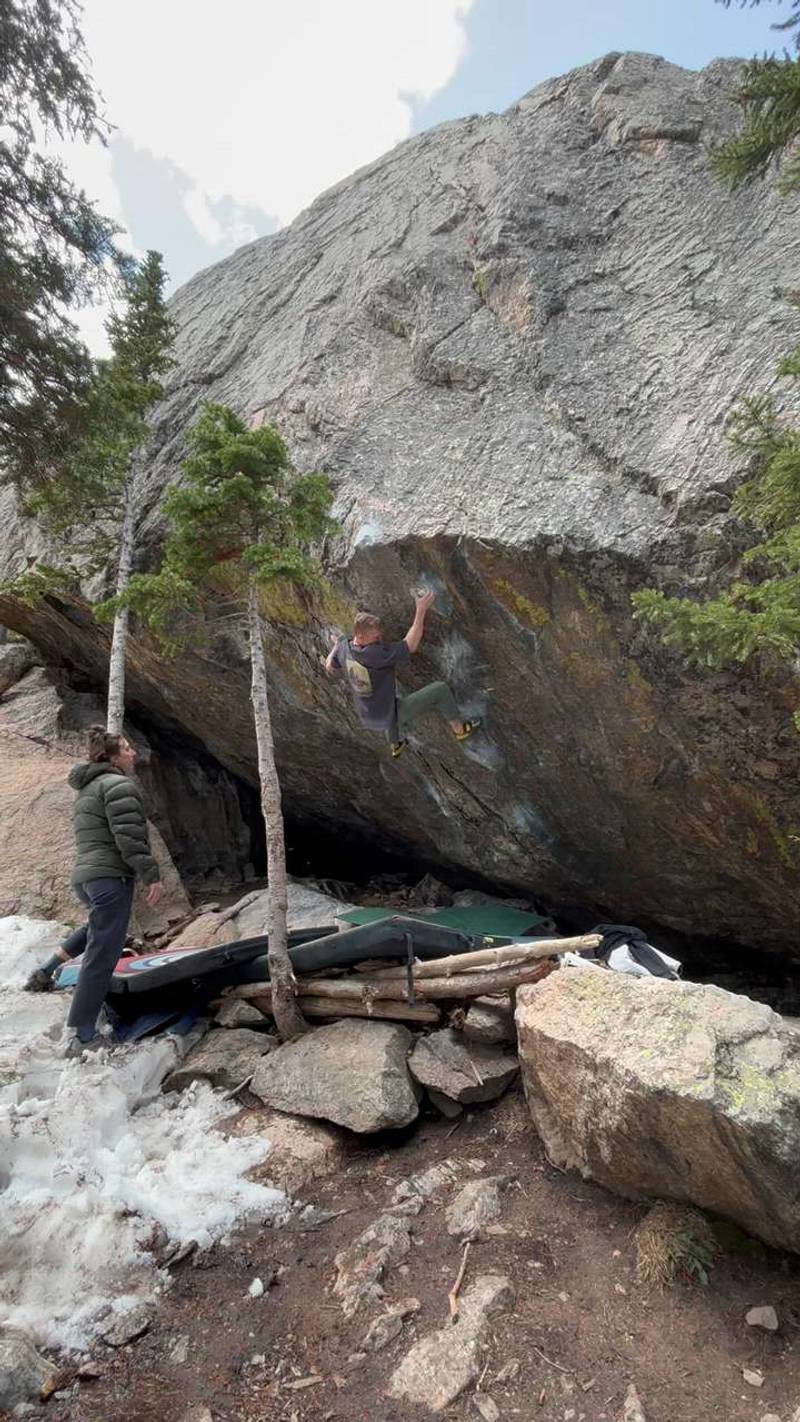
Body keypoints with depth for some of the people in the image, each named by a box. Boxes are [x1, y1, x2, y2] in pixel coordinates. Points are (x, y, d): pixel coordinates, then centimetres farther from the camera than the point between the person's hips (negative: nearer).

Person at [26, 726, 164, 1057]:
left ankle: (47, 970, 32)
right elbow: (130, 838, -19)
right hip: (110, 877, -10)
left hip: (83, 876, 10)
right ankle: (79, 1035, -3)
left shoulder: (86, 789, 19)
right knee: (101, 955, -6)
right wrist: (152, 875, -16)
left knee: (100, 927, 35)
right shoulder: (119, 785, -11)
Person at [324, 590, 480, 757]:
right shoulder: (376, 654, -37)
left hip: (369, 717, 8)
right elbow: (410, 646, -34)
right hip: (390, 716, -8)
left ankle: (396, 745, 63)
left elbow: (330, 666, 8)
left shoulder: (344, 647, -13)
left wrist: (336, 645, 25)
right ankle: (459, 727, 21)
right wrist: (421, 610, -31)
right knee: (440, 689, -2)